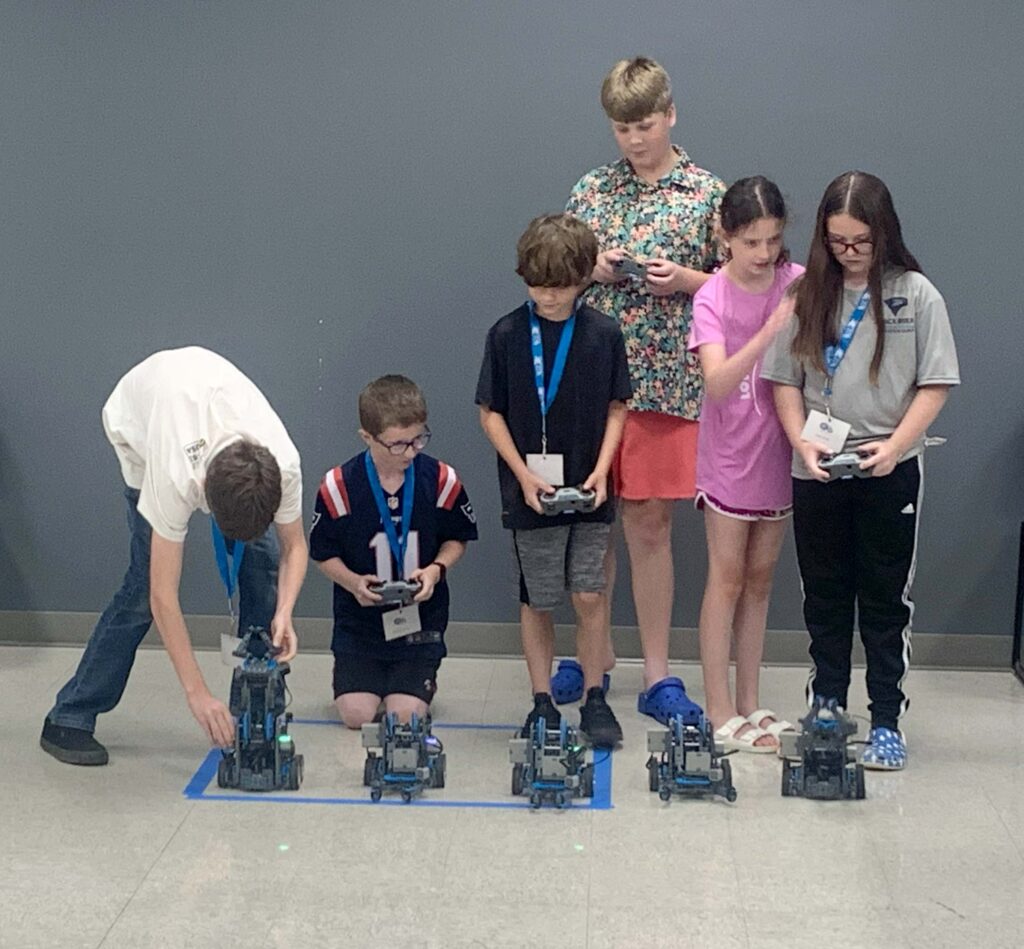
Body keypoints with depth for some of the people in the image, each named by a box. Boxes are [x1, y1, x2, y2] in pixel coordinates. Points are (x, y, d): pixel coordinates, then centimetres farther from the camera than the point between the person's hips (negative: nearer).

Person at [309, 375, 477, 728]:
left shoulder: (441, 480, -11)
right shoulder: (338, 487, -14)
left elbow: (458, 538, 6)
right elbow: (324, 554, -1)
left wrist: (437, 569, -14)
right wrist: (353, 582, -20)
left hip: (420, 621, 0)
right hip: (359, 621, 0)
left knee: (406, 715, -10)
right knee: (356, 715, -8)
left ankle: (424, 680, 26)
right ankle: (363, 677, 27)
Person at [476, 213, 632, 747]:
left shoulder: (603, 334, -2)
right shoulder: (507, 335, -5)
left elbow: (616, 409, 4)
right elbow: (490, 412, -1)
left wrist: (601, 470, -8)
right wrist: (524, 475, -9)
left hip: (588, 490, 0)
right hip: (529, 491, 0)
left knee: (589, 596, 0)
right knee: (536, 601, 8)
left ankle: (594, 699, 15)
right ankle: (542, 703, 19)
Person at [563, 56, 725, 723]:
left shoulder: (708, 194, 2)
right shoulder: (592, 190, 9)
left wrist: (684, 280, -13)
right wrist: (593, 268, -5)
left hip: (665, 383, -2)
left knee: (650, 521, 0)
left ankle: (658, 674, 9)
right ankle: (596, 652, 25)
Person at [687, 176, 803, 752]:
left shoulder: (800, 284, -3)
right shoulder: (713, 298, -10)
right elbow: (717, 382, -23)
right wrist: (771, 331, -32)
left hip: (780, 452, 3)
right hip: (730, 455, -3)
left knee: (760, 577, 12)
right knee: (727, 579, 1)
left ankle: (749, 703, 21)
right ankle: (720, 713, 7)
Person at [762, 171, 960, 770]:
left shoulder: (915, 294, -4)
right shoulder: (808, 294, 3)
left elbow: (935, 384, -5)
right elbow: (786, 381, 5)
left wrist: (895, 445, -17)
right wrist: (802, 441, -10)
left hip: (891, 472, -2)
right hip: (817, 471, 3)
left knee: (887, 601, 5)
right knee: (825, 597, 12)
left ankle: (887, 722, 14)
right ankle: (825, 713, 25)